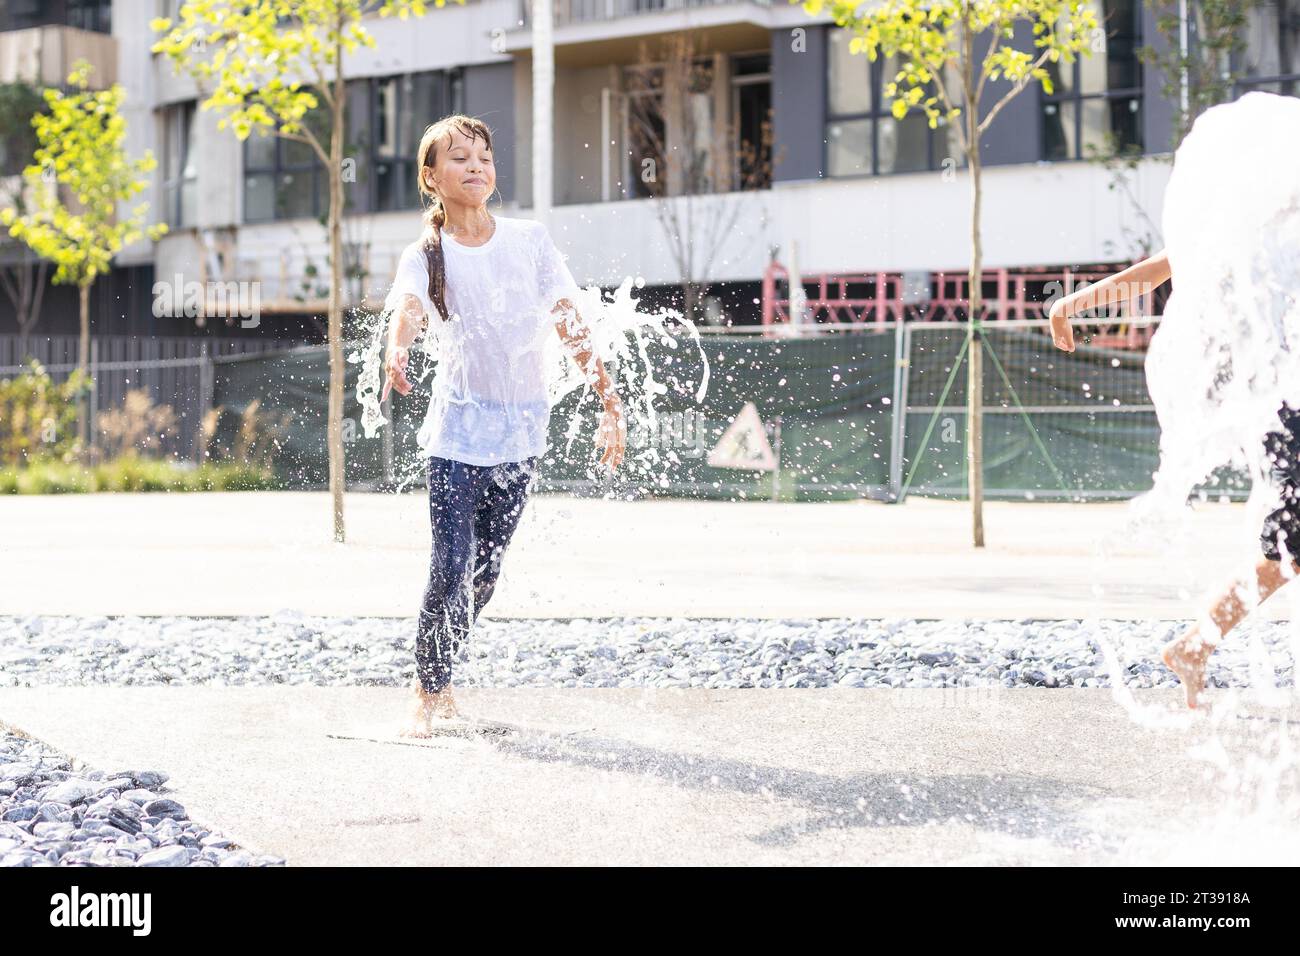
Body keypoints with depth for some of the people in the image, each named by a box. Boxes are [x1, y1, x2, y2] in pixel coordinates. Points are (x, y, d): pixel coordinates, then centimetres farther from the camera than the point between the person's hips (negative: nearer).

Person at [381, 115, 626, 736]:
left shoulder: (530, 241, 4)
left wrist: (610, 404, -3)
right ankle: (427, 691, 5)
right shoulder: (425, 257, -3)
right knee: (451, 568, -12)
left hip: (522, 434, 3)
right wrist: (395, 356, -47)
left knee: (485, 573, 8)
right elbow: (407, 310, -25)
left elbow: (572, 328, 3)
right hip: (458, 433, -3)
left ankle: (440, 677, 27)